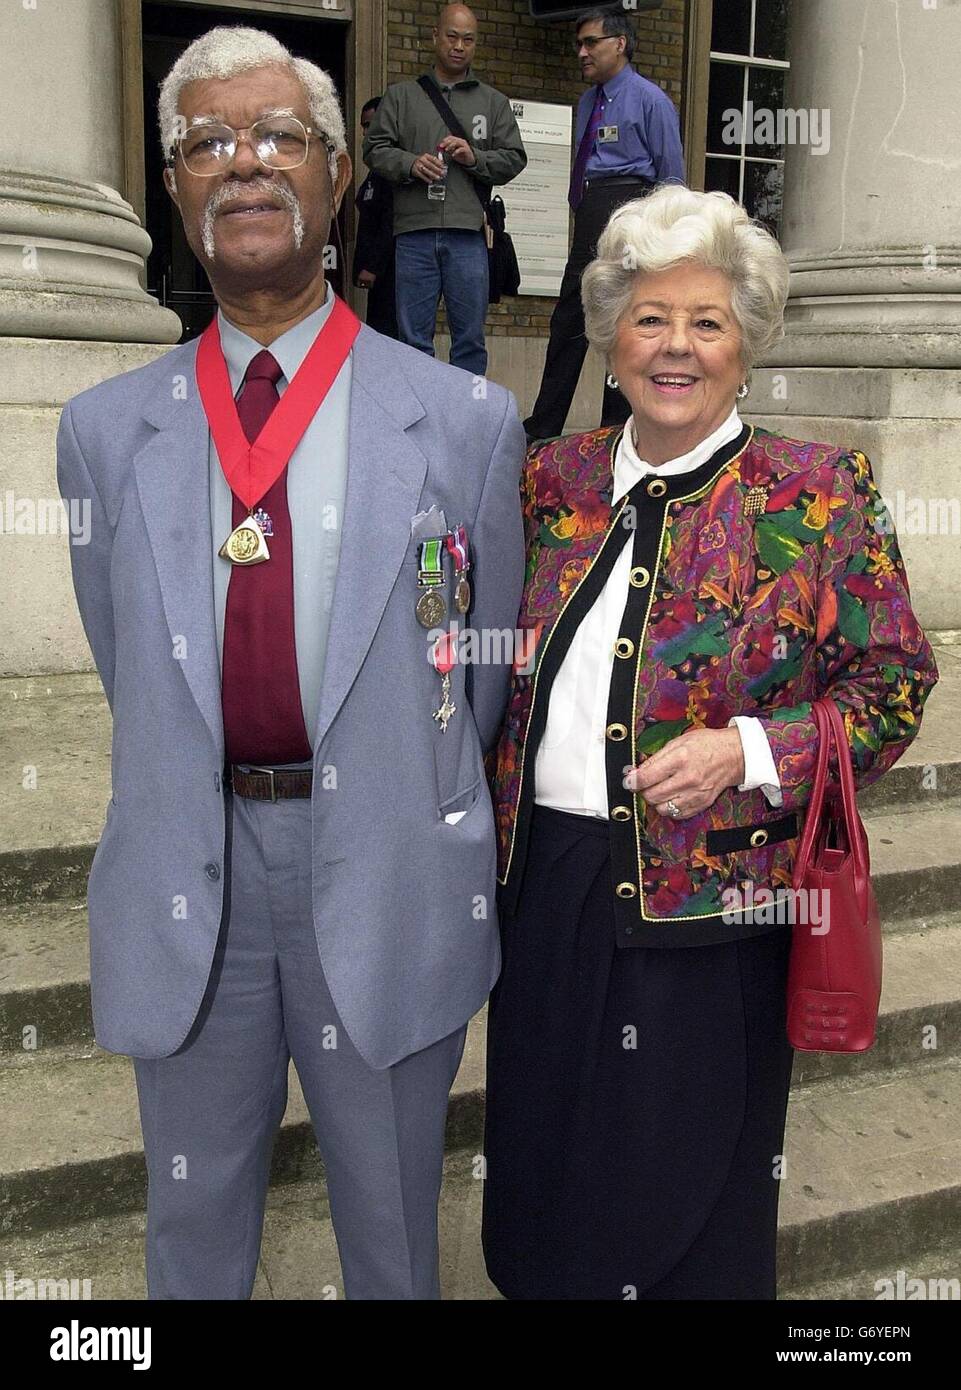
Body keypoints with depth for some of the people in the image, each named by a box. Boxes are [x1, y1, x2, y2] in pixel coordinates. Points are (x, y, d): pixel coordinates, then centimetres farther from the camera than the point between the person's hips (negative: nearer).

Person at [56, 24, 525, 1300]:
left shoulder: (466, 421, -5)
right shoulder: (105, 431, 1)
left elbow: (488, 672, 3)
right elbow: (128, 674, 8)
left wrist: (419, 832, 9)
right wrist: (214, 814, 9)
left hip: (388, 885, -1)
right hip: (183, 888, 2)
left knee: (390, 1226, 21)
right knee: (193, 1219, 23)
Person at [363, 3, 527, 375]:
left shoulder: (494, 102, 16)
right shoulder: (401, 96, 15)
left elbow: (514, 159, 11)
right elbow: (375, 148, 9)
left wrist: (474, 157, -7)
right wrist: (411, 164, -10)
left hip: (467, 235, 0)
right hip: (414, 233, 0)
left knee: (470, 338, 1)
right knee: (414, 337, 2)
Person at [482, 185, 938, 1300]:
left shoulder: (818, 492, -8)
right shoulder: (558, 477, 4)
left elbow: (892, 681, -6)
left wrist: (749, 753, -21)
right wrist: (496, 820, 4)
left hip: (708, 901, -4)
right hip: (547, 882, 4)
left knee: (691, 1180, 14)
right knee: (544, 1165, 21)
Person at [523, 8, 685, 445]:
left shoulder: (650, 100, -2)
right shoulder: (588, 102, 19)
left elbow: (671, 174, -5)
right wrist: (579, 209, 12)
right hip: (588, 218, 8)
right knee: (569, 319, 6)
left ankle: (617, 427, 4)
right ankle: (542, 428, 10)